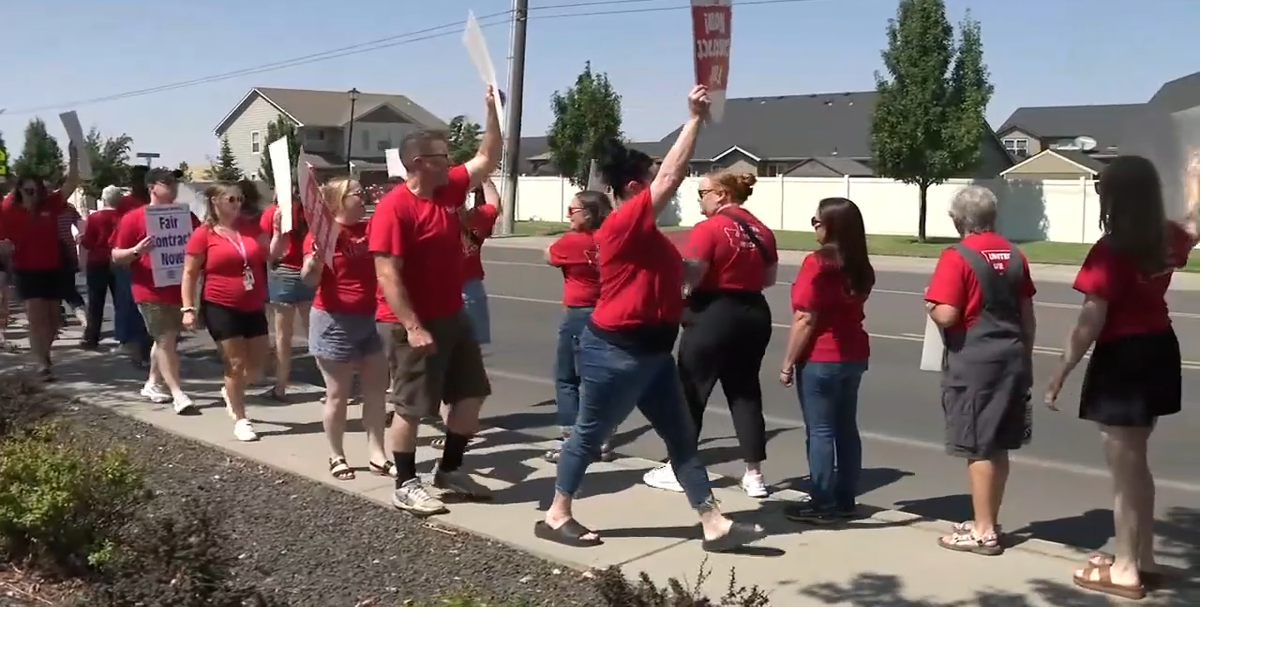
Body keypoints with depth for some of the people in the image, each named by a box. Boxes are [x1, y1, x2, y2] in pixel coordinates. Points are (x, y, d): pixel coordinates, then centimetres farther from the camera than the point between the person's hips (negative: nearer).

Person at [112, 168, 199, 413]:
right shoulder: (133, 218, -6)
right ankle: (177, 394, -10)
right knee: (165, 340, -9)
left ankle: (153, 384, 32)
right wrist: (136, 250, -24)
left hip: (179, 288, 5)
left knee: (167, 338, 16)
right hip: (151, 290, -5)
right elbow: (116, 256, -4)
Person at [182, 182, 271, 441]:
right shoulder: (203, 234, -7)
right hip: (221, 308, -5)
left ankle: (231, 393, 39)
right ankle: (240, 420, 11)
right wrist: (188, 308, -11)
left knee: (257, 362, 10)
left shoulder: (251, 226, 6)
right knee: (236, 363, -2)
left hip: (253, 307, 5)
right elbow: (190, 274, -6)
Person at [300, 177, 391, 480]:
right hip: (335, 322, -7)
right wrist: (316, 257, -35)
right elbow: (309, 279, -15)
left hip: (370, 320, 7)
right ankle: (337, 457, 17)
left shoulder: (369, 229, 6)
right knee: (338, 394, 3)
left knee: (377, 387, 8)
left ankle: (377, 456, 16)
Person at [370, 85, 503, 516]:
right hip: (416, 324, -9)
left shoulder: (450, 189, 5)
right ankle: (405, 486, 15)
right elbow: (387, 274, -22)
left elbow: (488, 159, 17)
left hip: (453, 316, 9)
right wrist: (412, 327, -25)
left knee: (471, 395, 13)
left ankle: (448, 472, 26)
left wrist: (492, 110, 7)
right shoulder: (395, 207, -18)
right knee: (410, 407, 2)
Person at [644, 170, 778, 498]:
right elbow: (770, 278, 16)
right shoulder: (762, 231, 8)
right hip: (754, 315, 7)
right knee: (746, 392, 12)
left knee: (690, 392, 6)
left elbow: (689, 277, -18)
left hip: (713, 316, -7)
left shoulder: (708, 228, -14)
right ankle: (754, 475, 12)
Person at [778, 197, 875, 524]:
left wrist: (788, 363, -10)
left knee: (820, 431, -1)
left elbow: (805, 319, -16)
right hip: (854, 354, 8)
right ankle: (846, 501, 19)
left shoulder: (818, 262, -15)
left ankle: (823, 506, 4)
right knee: (846, 428, 12)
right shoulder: (859, 266, 8)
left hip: (821, 359, -8)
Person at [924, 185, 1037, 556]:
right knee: (998, 447, 15)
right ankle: (988, 522, 27)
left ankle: (983, 532, 8)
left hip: (973, 361, -7)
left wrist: (929, 304, 1)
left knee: (978, 448, 1)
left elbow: (945, 315, -21)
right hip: (1010, 358, 7)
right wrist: (1024, 357, 23)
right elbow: (1028, 316, 14)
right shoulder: (1014, 255, 9)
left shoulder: (957, 257, -13)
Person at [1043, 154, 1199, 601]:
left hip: (1123, 360, -8)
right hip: (1158, 352, 8)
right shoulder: (1167, 239, 4)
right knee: (1135, 464, 20)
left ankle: (1125, 571, 14)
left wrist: (1059, 375, -15)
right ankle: (1143, 559, 31)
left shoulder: (1109, 251, -20)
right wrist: (1194, 178, 46)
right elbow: (1192, 225, 30)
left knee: (1124, 470, 3)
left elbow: (1090, 324, -21)